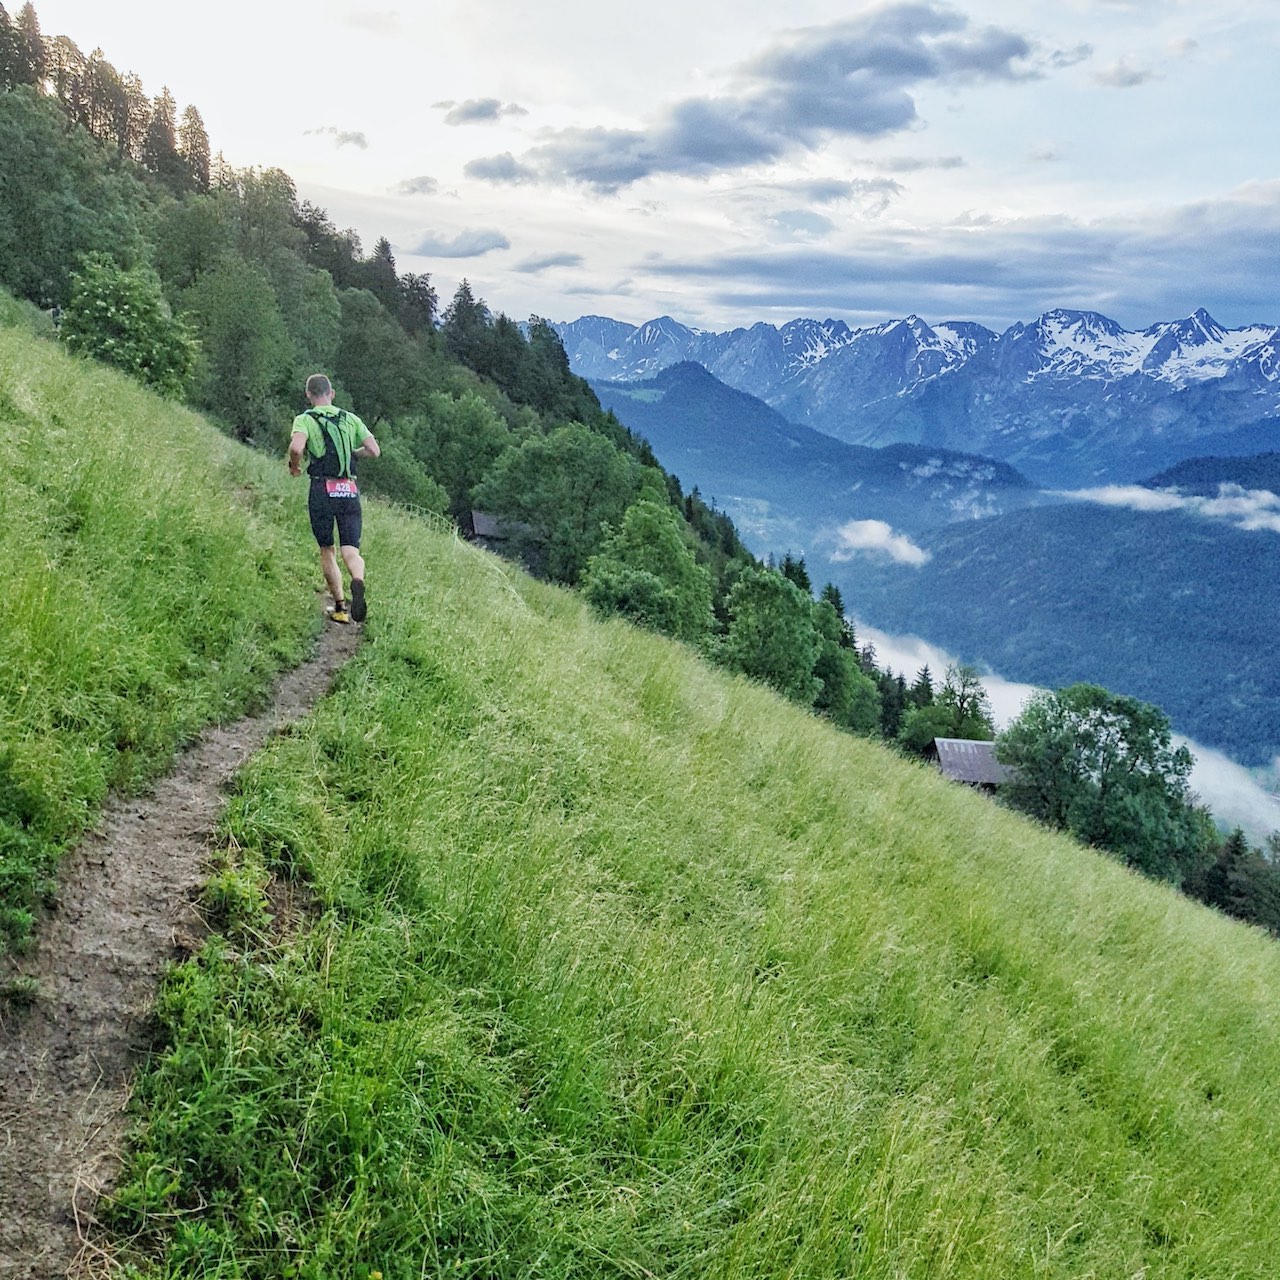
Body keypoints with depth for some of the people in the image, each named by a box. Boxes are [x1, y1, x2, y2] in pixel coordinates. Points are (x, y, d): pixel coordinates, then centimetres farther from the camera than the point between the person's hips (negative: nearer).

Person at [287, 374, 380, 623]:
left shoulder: (305, 419, 0)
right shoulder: (351, 419, 11)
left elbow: (296, 447, -19)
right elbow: (374, 451, 4)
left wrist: (294, 465, 1)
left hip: (322, 491, -2)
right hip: (349, 492, 2)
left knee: (327, 551, 14)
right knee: (350, 551, -4)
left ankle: (340, 607, 14)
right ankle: (358, 582, -37)